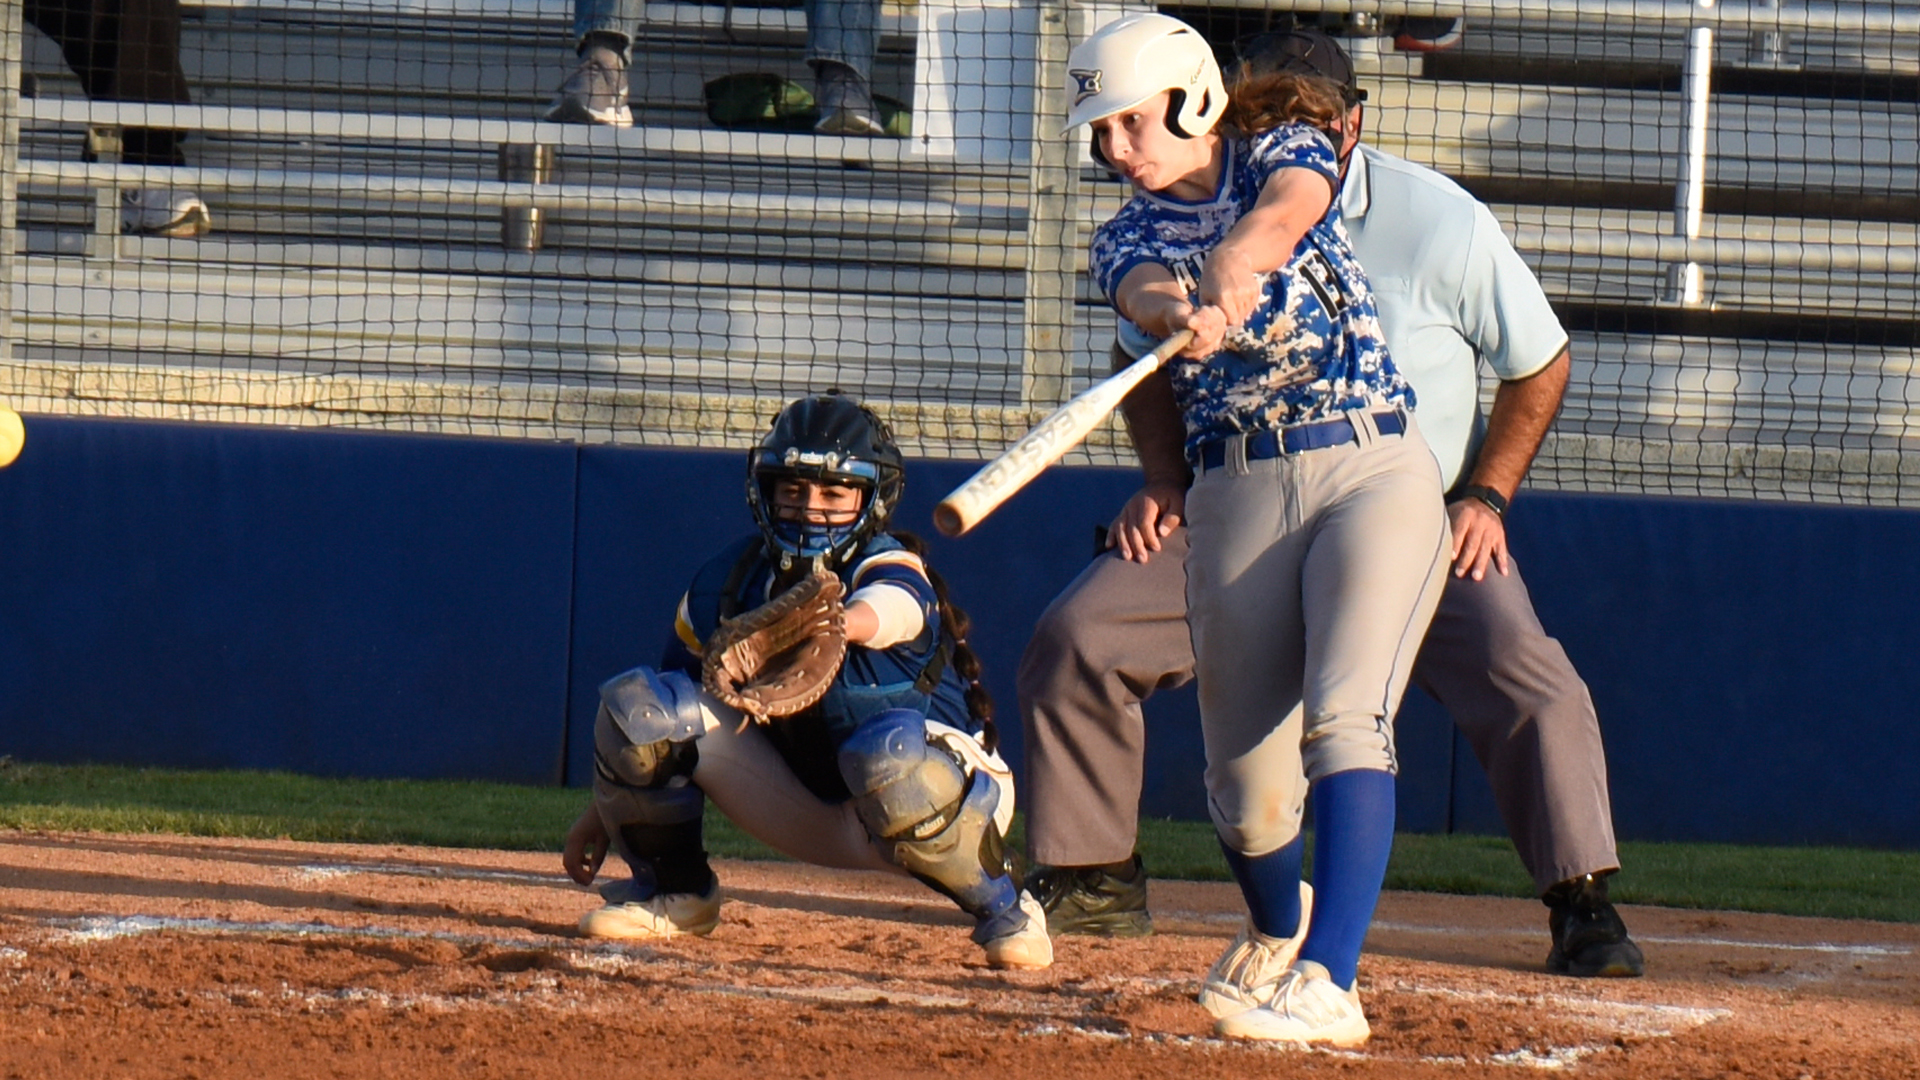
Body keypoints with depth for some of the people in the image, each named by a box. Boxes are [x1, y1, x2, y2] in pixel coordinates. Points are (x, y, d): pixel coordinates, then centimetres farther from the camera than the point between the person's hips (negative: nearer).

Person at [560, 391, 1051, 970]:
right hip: (807, 810, 4)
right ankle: (673, 890, 8)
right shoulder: (727, 581, -6)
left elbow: (877, 613, -47)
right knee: (636, 705, -14)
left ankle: (1004, 911, -16)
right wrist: (602, 811, 4)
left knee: (893, 754, -43)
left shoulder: (891, 567, -21)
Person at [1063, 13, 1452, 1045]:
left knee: (1343, 717, -23)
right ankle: (1277, 931, 37)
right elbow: (1147, 295, -17)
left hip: (1375, 469, -3)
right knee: (1246, 786, 4)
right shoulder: (1126, 237, 8)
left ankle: (1328, 983, -31)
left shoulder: (1284, 152, 2)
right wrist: (1179, 308, -42)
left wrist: (1234, 265, -46)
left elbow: (1286, 209, -23)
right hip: (1236, 496, 3)